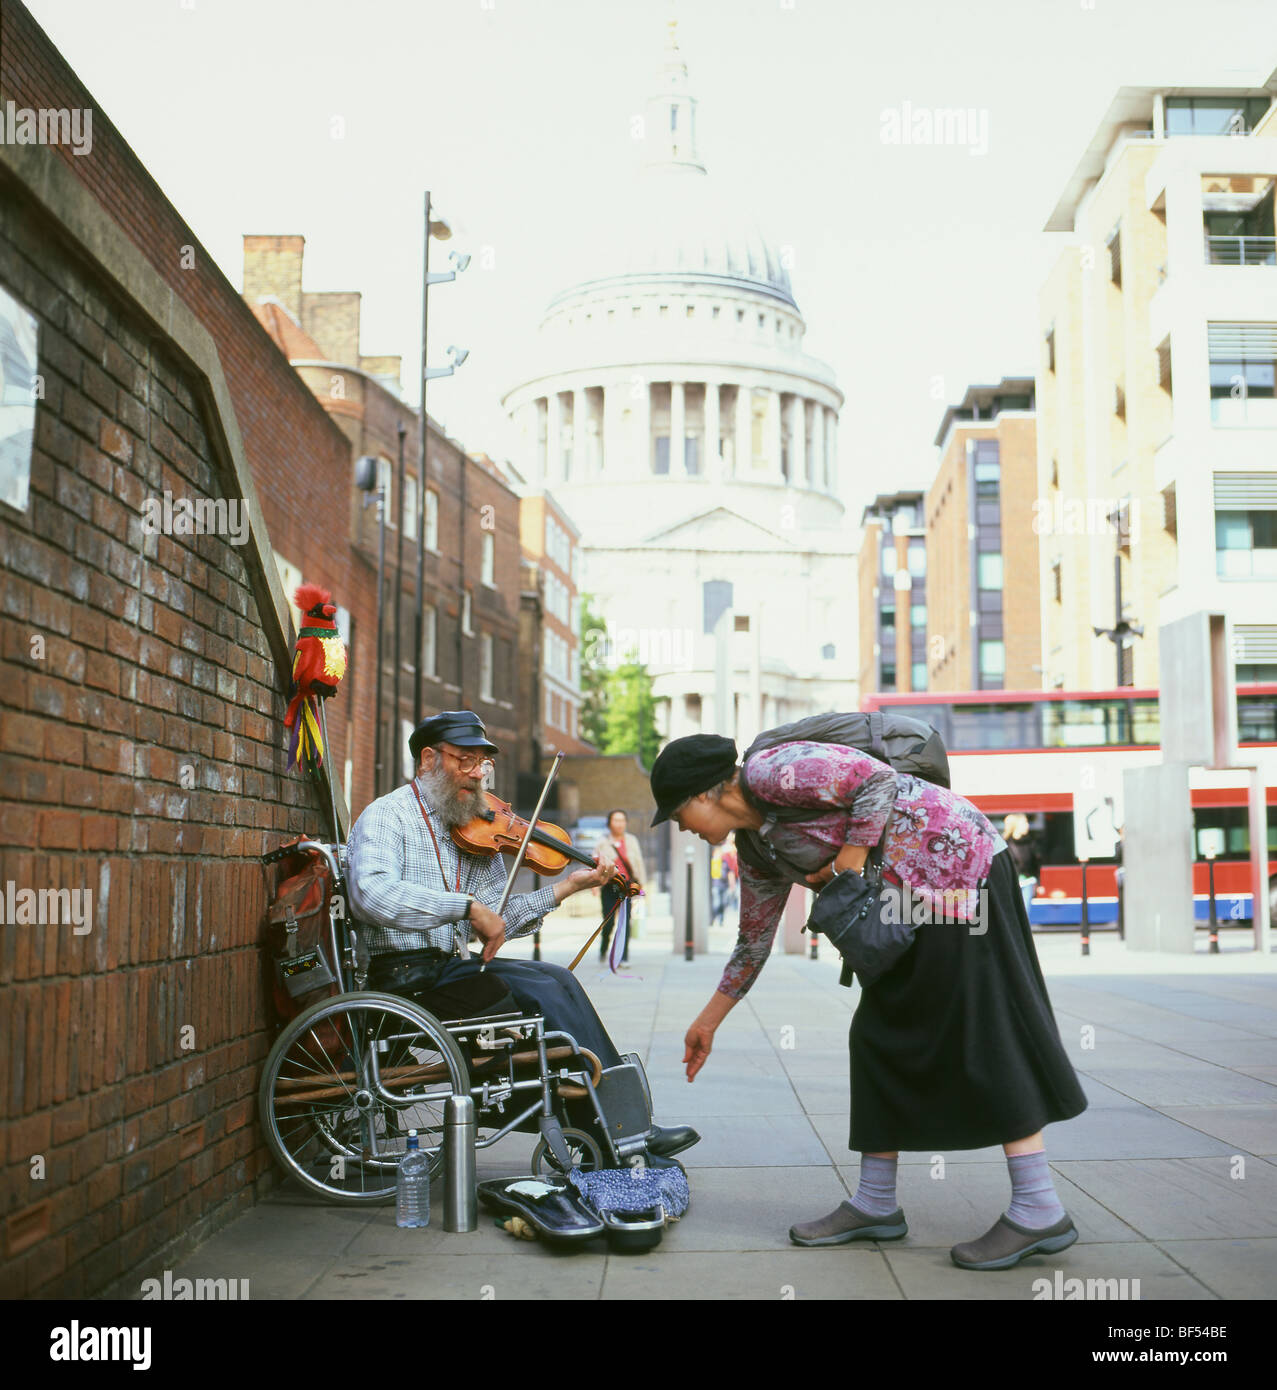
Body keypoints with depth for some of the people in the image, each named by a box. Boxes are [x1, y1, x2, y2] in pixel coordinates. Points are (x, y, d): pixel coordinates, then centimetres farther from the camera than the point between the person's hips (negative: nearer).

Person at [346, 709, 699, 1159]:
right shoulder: (386, 816, -4)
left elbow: (498, 925, 6)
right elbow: (372, 894, -25)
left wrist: (566, 886, -4)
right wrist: (467, 906, -27)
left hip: (456, 968, 6)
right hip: (407, 976, -6)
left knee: (556, 981, -16)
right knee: (546, 991, -19)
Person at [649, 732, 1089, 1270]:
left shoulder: (770, 771, -15)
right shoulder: (757, 848, 12)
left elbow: (876, 779, -21)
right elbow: (754, 942, 21)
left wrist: (848, 863, -17)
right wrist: (708, 1021, 26)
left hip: (954, 858, -10)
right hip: (909, 896, 10)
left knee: (981, 1032, -9)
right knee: (883, 1037, 8)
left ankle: (1040, 1212, -4)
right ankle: (876, 1204, 15)